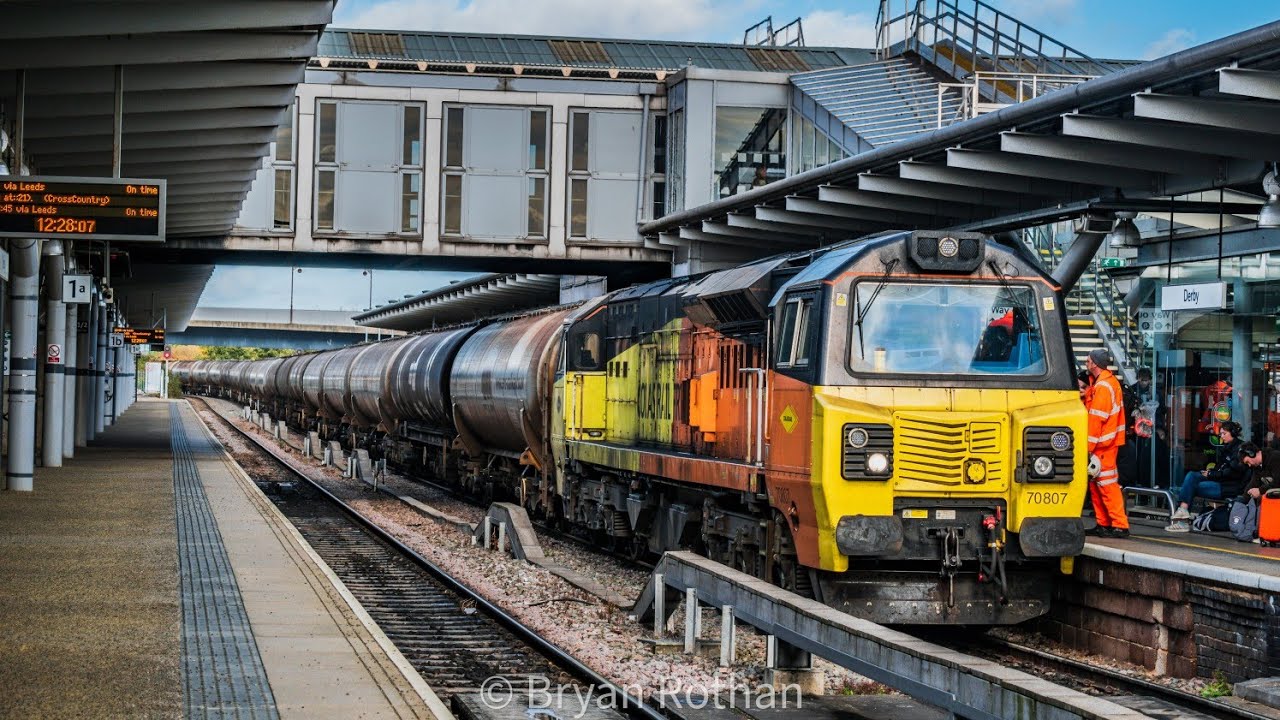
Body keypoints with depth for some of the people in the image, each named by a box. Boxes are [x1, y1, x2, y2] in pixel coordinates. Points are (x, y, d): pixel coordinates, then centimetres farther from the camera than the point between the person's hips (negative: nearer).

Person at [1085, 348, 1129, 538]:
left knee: (1107, 483, -9)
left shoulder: (1103, 387, -17)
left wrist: (1088, 447, -19)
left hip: (1102, 444, -10)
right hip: (1106, 442, 10)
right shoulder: (1109, 381, 15)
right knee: (1095, 484, 13)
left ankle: (1120, 525, -9)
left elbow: (1096, 419, -20)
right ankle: (1103, 524, 18)